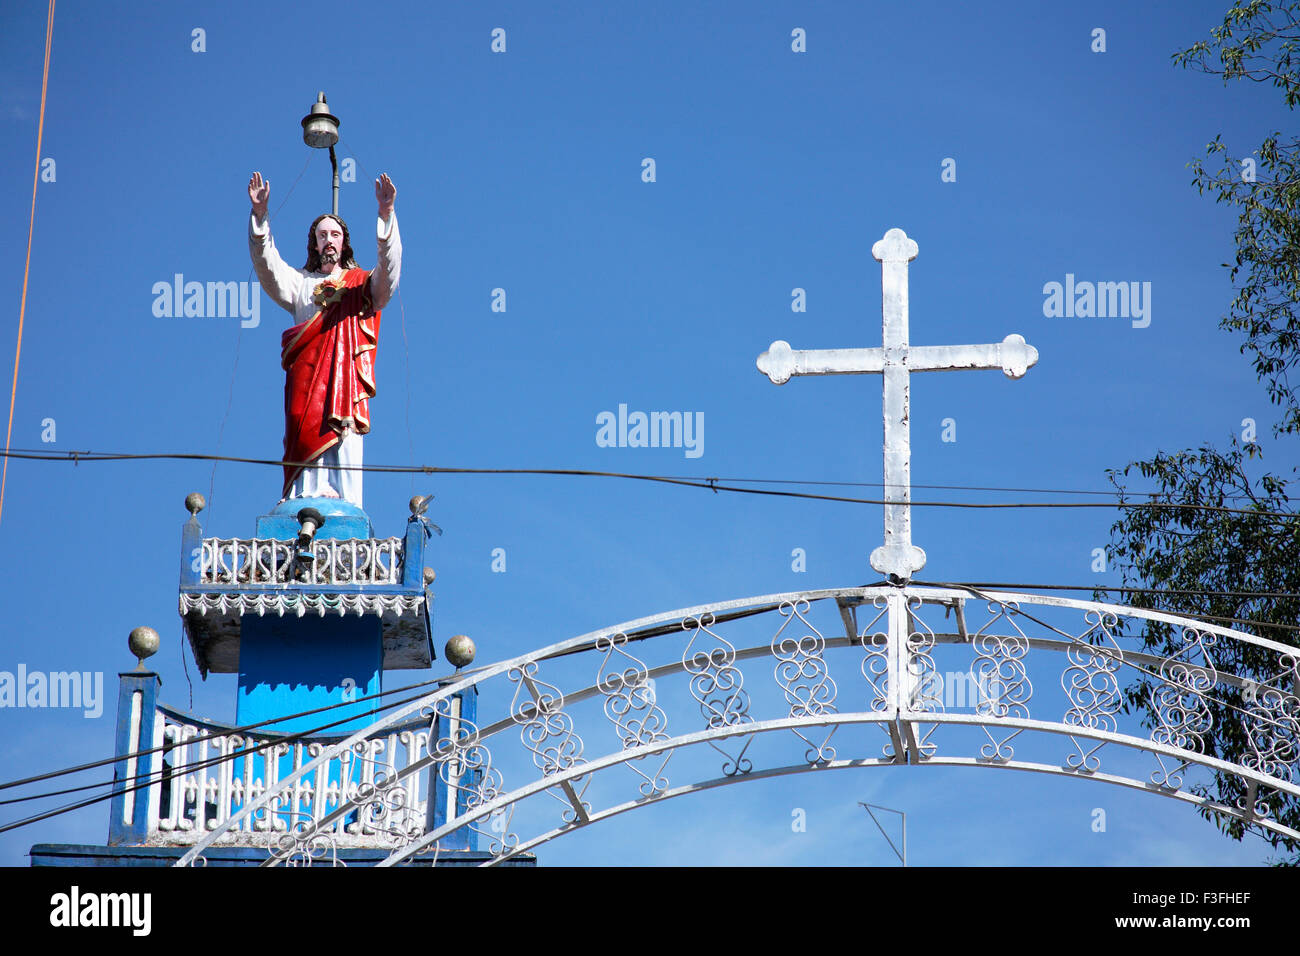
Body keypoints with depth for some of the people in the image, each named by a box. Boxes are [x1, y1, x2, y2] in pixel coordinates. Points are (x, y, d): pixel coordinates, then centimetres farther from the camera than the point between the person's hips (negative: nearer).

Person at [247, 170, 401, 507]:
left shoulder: (363, 283, 20)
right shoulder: (300, 283, 25)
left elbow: (389, 266, 1)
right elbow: (267, 264, 11)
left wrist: (386, 214, -14)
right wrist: (259, 214, -4)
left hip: (347, 375, -1)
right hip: (307, 376, 1)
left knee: (343, 440, -14)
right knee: (307, 439, -13)